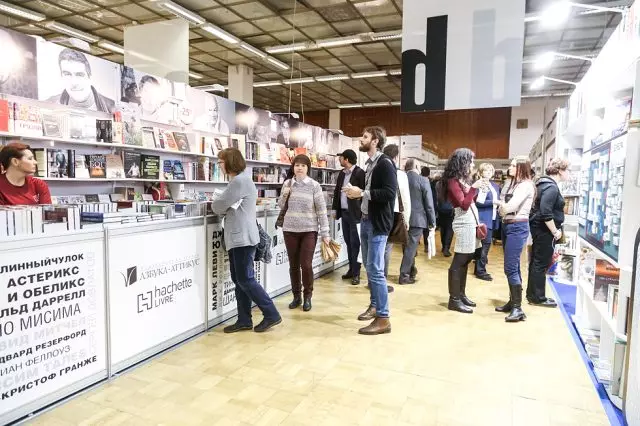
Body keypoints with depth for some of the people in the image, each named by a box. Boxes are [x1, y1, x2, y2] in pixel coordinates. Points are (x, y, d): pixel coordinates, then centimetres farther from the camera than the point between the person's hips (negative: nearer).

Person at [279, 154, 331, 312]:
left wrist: (325, 233, -9)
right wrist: (284, 194, -9)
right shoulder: (287, 183, 4)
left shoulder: (314, 185, -5)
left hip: (309, 230, -3)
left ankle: (308, 297, 16)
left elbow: (322, 210, -6)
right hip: (290, 230, 3)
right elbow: (281, 206, 12)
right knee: (293, 265, 10)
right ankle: (296, 296, 25)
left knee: (306, 265, -3)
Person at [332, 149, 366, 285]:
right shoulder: (342, 173, 12)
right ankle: (351, 269, 23)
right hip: (344, 212, 7)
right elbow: (337, 191, 17)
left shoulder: (360, 173, -10)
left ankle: (356, 272, 7)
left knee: (355, 243, -1)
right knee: (348, 242, 13)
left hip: (355, 213, -7)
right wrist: (335, 208, 15)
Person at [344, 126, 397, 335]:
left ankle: (383, 319, 1)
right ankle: (374, 306, 32)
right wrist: (357, 191, 6)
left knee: (375, 270, -8)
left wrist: (362, 193, -22)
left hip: (378, 223, -9)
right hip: (366, 220, 9)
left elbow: (389, 193, -24)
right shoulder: (370, 163, 13)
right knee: (368, 267, 17)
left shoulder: (385, 163, -13)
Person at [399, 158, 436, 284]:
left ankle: (411, 270, 32)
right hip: (417, 219, -5)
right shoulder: (423, 180, -10)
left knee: (410, 245, 19)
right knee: (411, 246, -1)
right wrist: (432, 222, -2)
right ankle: (404, 275, 1)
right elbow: (429, 203, -10)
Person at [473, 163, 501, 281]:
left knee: (485, 244, 11)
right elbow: (477, 202, -17)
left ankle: (479, 268, 21)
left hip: (492, 219, 8)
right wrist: (493, 202, -21)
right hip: (483, 219, -8)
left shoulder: (495, 186, 17)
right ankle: (480, 271, 1)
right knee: (485, 244, -7)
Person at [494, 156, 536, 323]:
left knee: (511, 268, -12)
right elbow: (504, 209, 10)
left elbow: (510, 207, -19)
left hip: (518, 227, -9)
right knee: (512, 267, 13)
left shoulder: (526, 185, -10)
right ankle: (512, 301, 22)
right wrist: (502, 206, -11)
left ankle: (518, 308, -7)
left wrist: (501, 204, 0)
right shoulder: (513, 183, 17)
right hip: (507, 226, 9)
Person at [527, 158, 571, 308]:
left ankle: (532, 294, 26)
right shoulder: (552, 187, -17)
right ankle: (538, 298, 8)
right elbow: (546, 212, -26)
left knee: (536, 262, 16)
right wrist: (555, 231, -18)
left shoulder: (545, 184, 13)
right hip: (544, 230, -10)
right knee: (542, 263, -1)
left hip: (538, 228, 10)